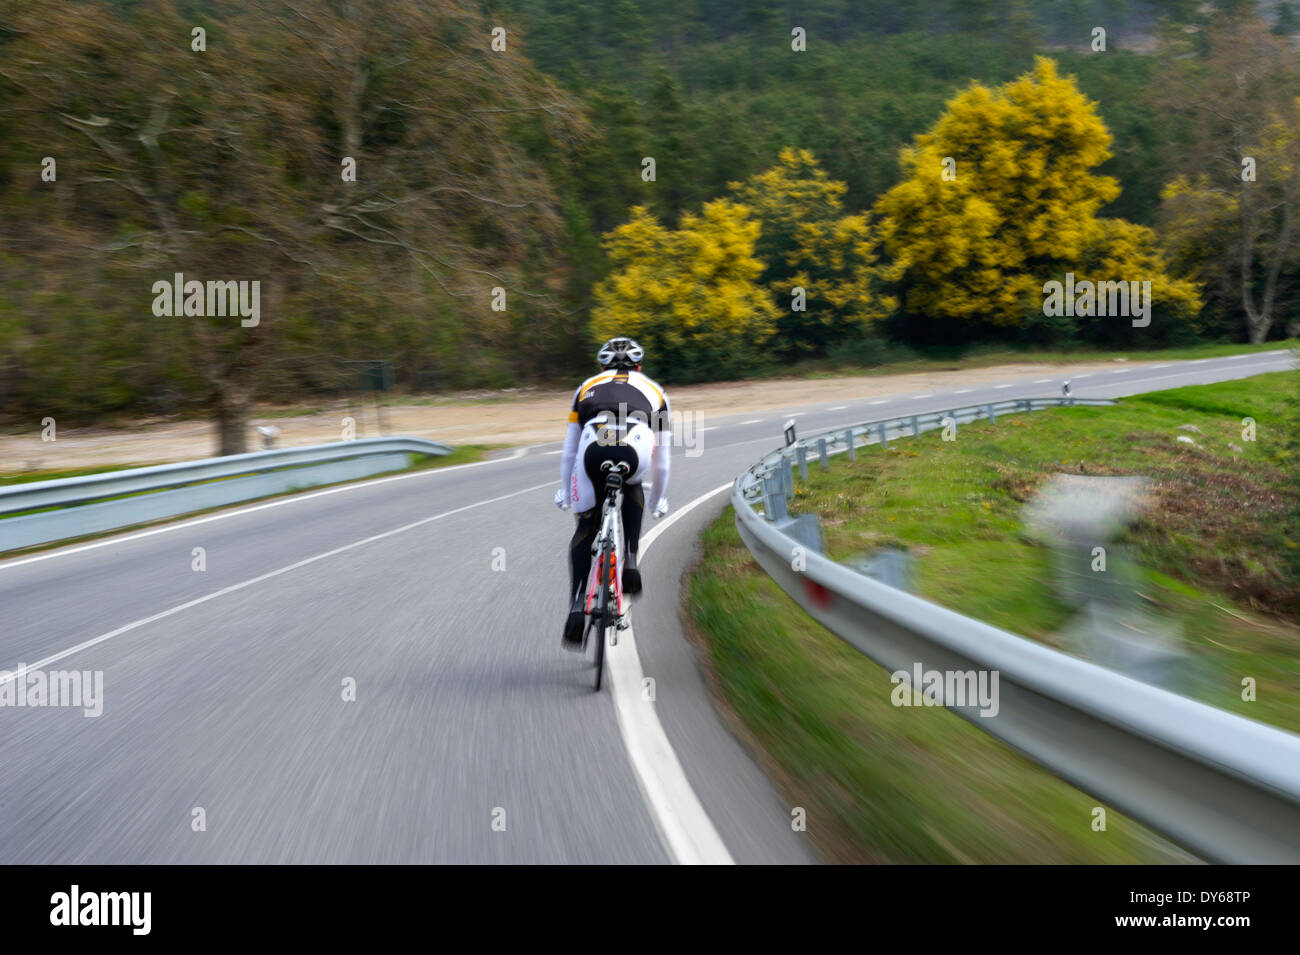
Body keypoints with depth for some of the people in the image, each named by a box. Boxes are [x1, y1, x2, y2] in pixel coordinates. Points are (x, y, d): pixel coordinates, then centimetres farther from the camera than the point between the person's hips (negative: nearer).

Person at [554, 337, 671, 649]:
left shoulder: (588, 386, 37)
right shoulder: (654, 391, 36)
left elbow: (569, 452, 41)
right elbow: (661, 462, 40)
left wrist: (565, 492, 54)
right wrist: (658, 500, 55)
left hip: (595, 446, 0)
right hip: (636, 447, 0)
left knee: (586, 527, 17)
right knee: (632, 487, 34)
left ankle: (577, 604, 2)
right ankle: (630, 562, 19)